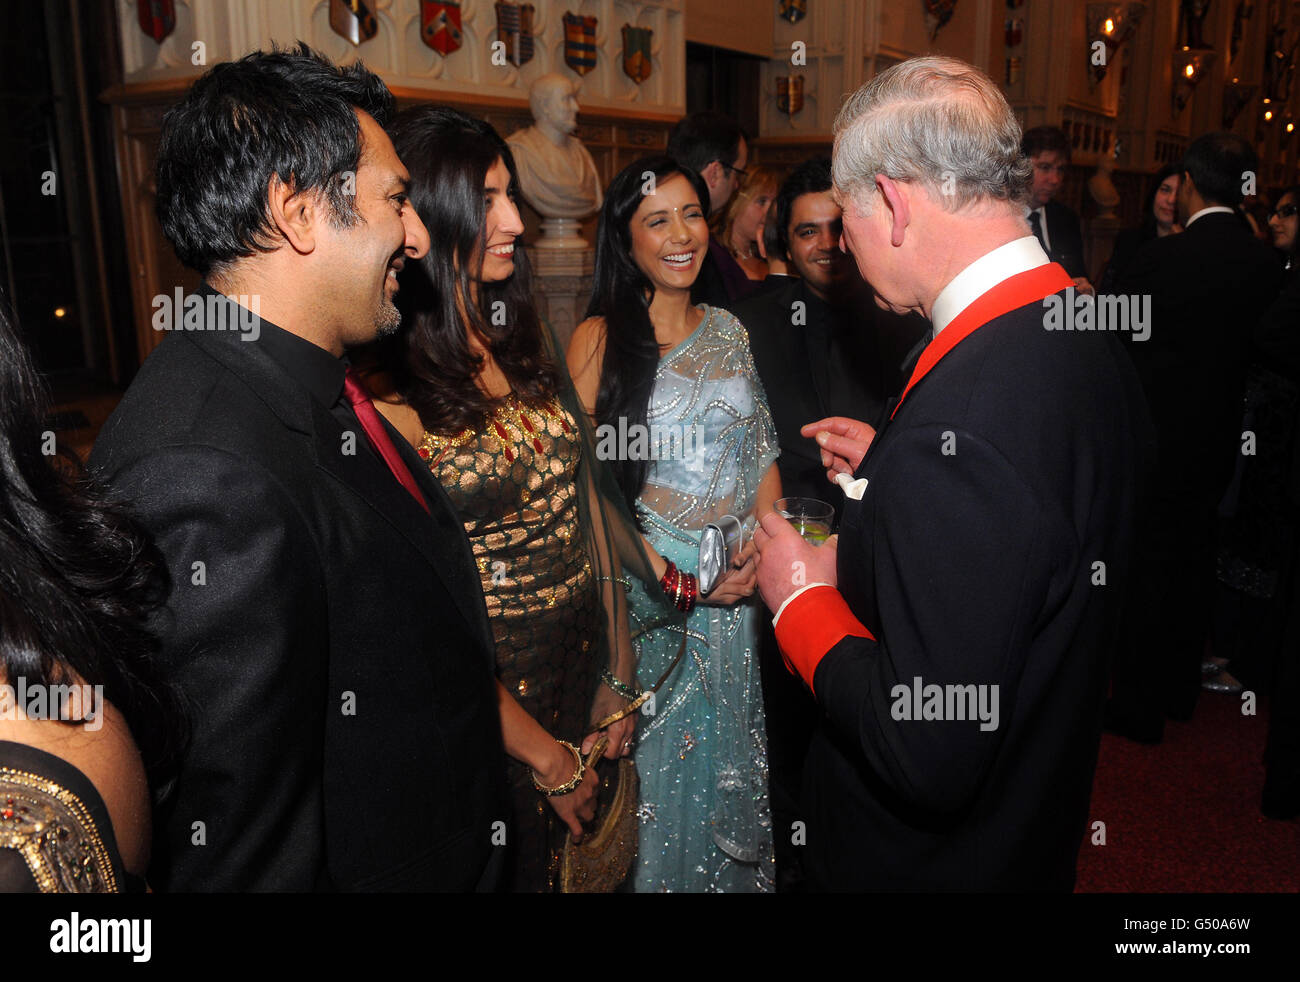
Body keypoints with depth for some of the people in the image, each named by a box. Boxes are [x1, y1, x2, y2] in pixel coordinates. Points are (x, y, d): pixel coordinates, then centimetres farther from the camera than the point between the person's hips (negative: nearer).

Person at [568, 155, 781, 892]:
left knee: (727, 758, 18)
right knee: (660, 764, 10)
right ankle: (661, 874, 34)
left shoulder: (729, 330, 8)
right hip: (648, 589, -4)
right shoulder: (598, 340, -8)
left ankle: (733, 873, 40)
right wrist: (679, 579, -17)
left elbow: (763, 452, 10)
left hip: (737, 590, 5)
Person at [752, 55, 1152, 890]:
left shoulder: (960, 420, -36)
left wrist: (803, 597, -19)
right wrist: (895, 468, 6)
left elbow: (927, 753, -32)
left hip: (928, 855, -8)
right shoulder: (1090, 339, -6)